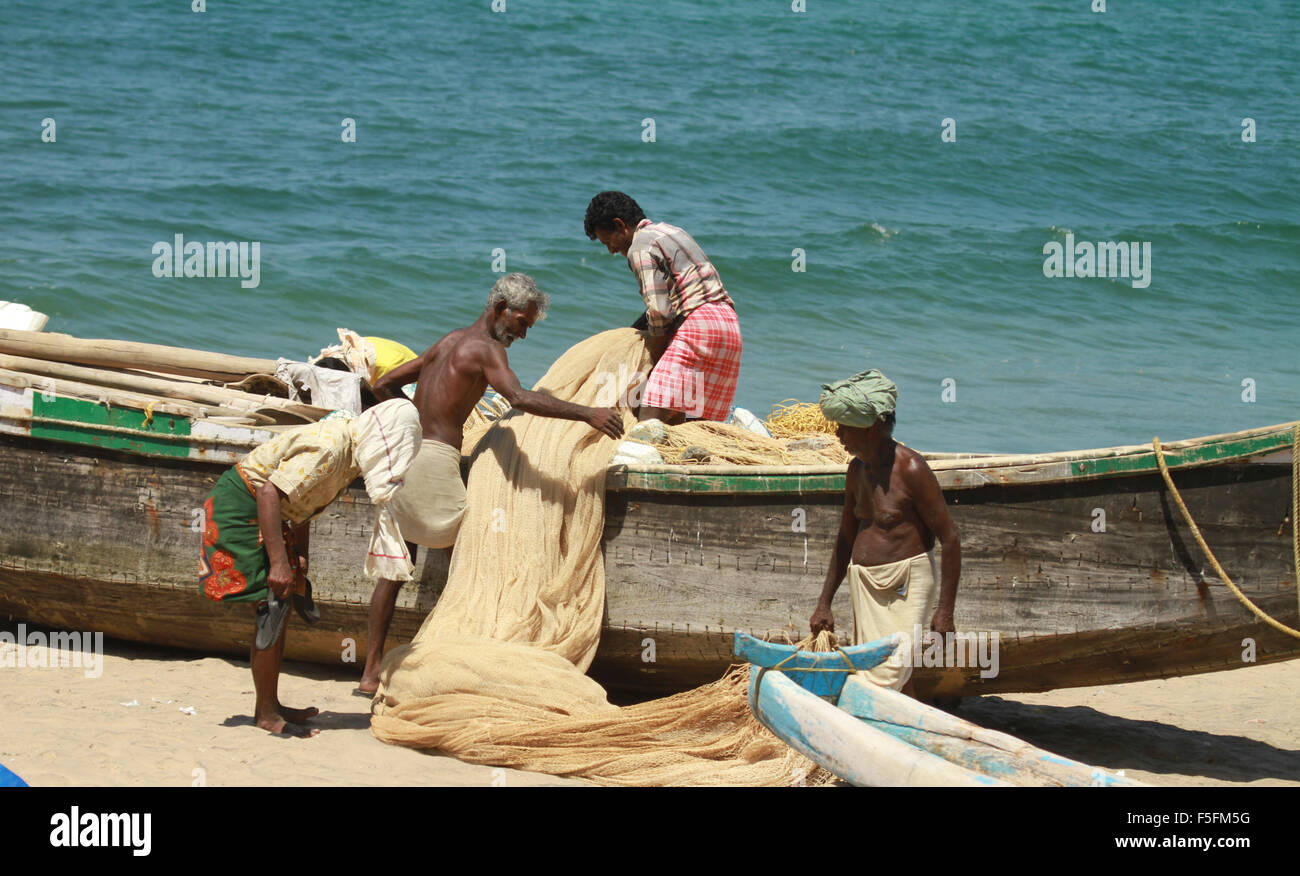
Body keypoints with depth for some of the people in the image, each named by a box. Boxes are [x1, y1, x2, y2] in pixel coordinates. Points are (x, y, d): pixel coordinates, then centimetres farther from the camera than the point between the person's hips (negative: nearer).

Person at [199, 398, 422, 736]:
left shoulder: (350, 451, 4)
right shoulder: (328, 448, -27)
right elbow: (270, 492, -31)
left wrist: (300, 558, 17)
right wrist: (279, 562, -32)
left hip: (263, 514, 10)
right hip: (240, 507, -10)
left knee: (282, 609, 13)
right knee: (271, 609, -10)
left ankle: (269, 705, 22)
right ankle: (267, 714, -3)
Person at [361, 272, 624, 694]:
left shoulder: (448, 342, 21)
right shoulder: (486, 347, -7)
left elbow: (383, 385, 26)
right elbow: (519, 398, -25)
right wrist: (586, 414, -26)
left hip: (402, 454, 9)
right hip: (435, 460, -9)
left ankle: (371, 674, 16)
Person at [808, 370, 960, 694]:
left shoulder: (910, 469, -15)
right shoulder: (857, 470, 9)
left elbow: (950, 539, -13)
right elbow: (846, 538, 20)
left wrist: (945, 610, -15)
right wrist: (824, 604, 19)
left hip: (906, 583, -8)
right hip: (864, 582, 8)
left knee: (887, 678, -15)